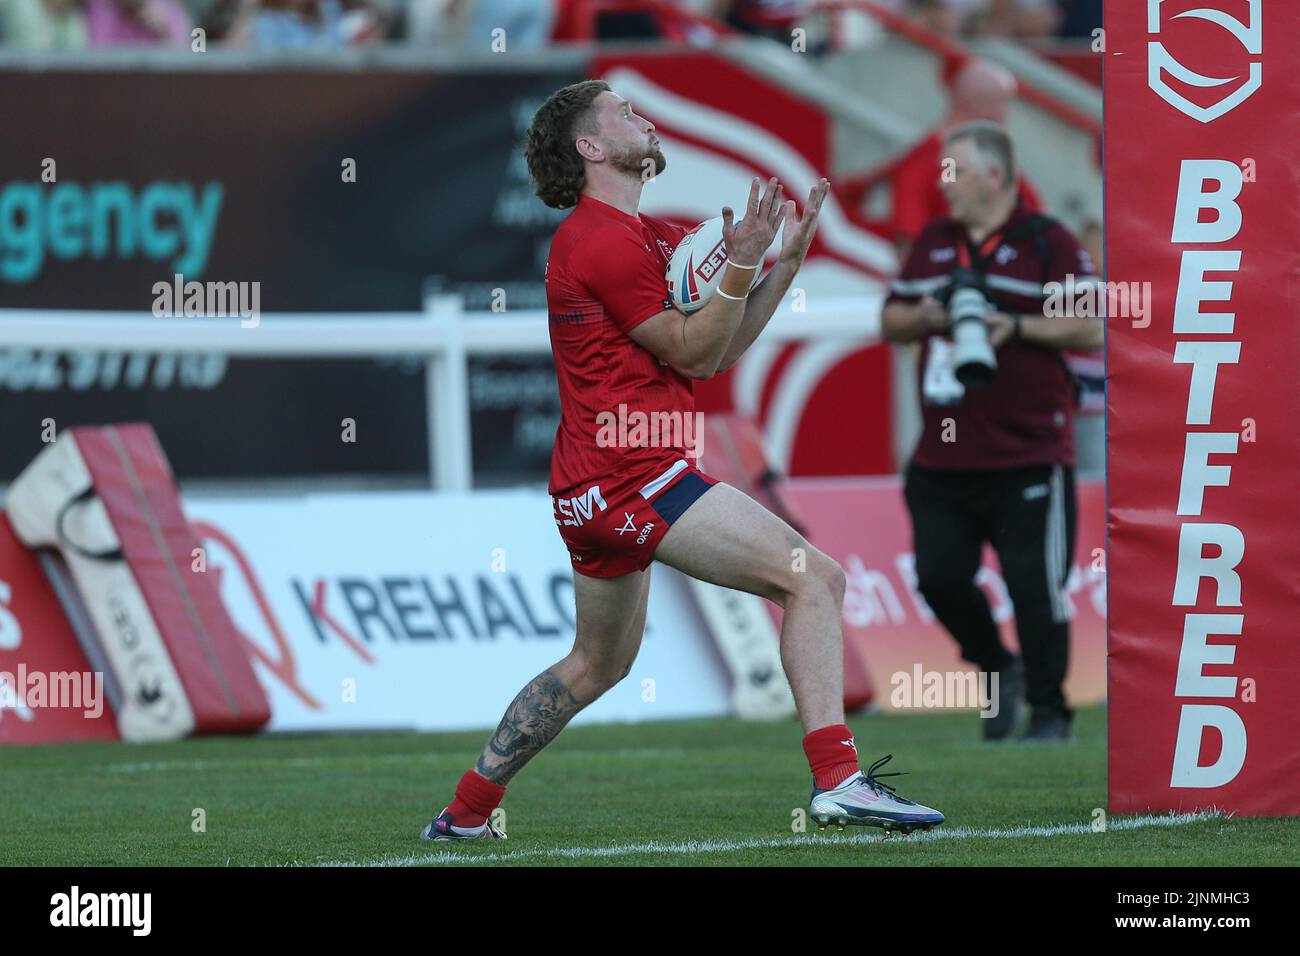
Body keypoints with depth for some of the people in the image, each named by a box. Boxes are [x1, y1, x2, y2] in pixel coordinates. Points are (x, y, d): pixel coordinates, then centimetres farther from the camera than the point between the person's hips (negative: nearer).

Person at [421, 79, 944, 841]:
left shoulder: (649, 234, 19)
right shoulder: (607, 241, -12)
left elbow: (723, 349, 17)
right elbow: (694, 354, -11)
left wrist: (787, 261, 11)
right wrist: (742, 266, -19)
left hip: (595, 486, 11)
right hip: (635, 473, -11)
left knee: (598, 665, 23)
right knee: (814, 578, -16)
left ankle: (466, 813, 29)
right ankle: (837, 779, -24)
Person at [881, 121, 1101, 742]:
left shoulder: (1047, 243, -2)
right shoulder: (933, 244, 16)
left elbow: (1090, 329, -6)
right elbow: (891, 320, 21)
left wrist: (1017, 327, -18)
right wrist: (924, 317, -1)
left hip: (1028, 456, -6)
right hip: (943, 458, 6)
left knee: (1034, 585, -6)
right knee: (939, 577, -1)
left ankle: (1049, 708, 7)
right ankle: (998, 668, 23)